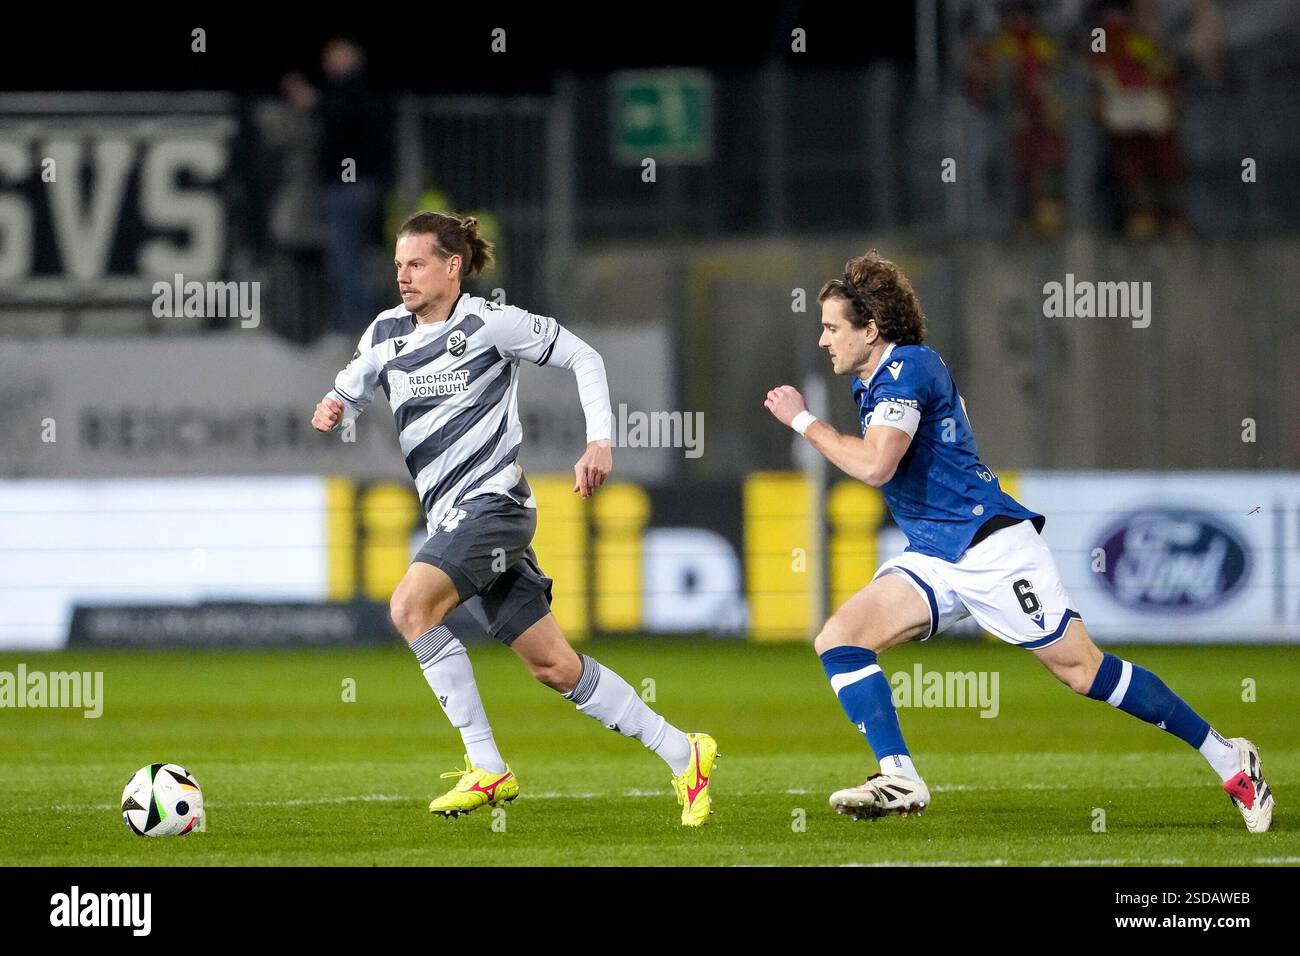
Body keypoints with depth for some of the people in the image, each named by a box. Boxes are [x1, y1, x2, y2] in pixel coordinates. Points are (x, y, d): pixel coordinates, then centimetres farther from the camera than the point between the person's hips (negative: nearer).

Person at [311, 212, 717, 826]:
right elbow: (348, 392, 22)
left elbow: (582, 357, 0)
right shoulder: (386, 333, 12)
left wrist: (599, 441, -10)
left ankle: (487, 768, -22)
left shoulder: (490, 323, -6)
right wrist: (330, 411, -3)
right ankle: (682, 755, 14)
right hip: (452, 518, 7)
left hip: (493, 499, -7)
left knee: (412, 606, -26)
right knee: (554, 667, 5)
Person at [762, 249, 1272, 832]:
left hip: (992, 546, -10)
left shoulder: (908, 367, -14)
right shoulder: (874, 383, 15)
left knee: (1081, 668, -8)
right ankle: (899, 779, -15)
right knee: (839, 640, -9)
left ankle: (1229, 760, 1)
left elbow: (875, 465, -27)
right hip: (934, 558, 10)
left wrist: (803, 421, -16)